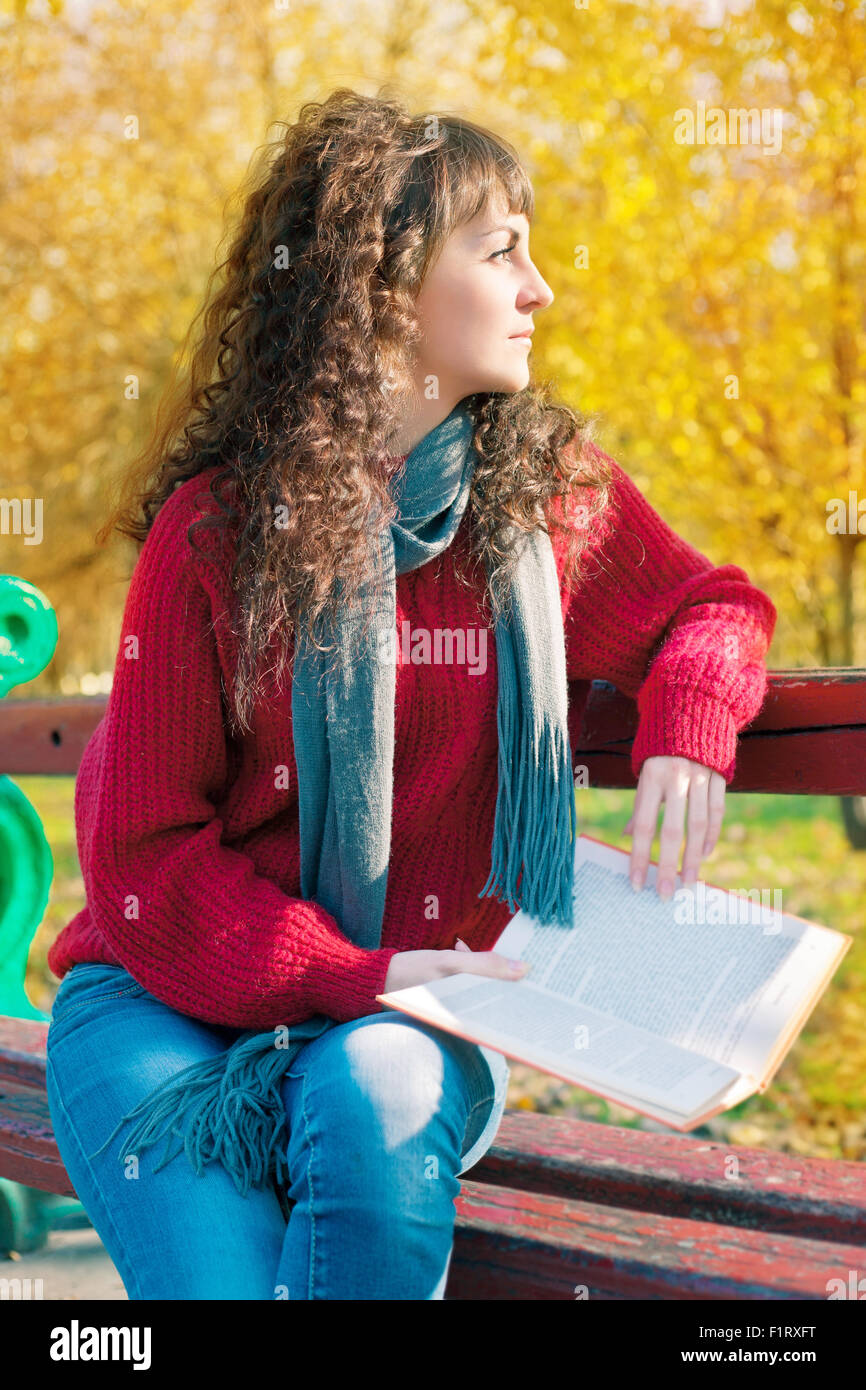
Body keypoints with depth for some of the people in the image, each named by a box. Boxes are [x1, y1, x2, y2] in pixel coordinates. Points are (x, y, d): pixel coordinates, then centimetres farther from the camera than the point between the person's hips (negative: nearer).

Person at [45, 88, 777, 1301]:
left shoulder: (554, 493, 3)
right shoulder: (215, 529, -6)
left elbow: (712, 607, 21)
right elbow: (142, 849, -6)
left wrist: (687, 722, -4)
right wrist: (358, 976, -18)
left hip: (413, 1012, 2)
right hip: (174, 996, -2)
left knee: (381, 1100, -33)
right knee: (221, 1274, -29)